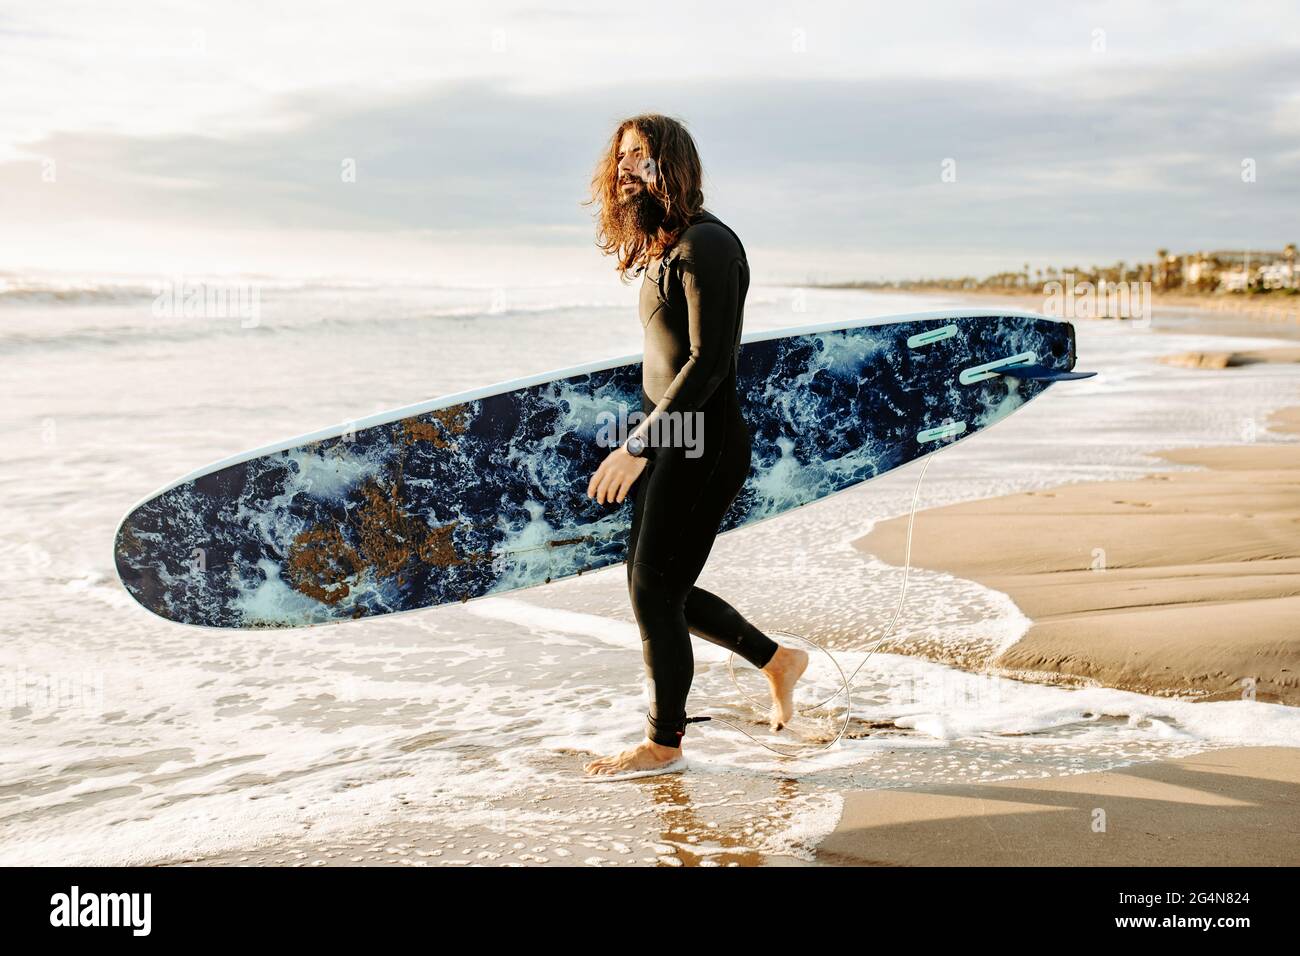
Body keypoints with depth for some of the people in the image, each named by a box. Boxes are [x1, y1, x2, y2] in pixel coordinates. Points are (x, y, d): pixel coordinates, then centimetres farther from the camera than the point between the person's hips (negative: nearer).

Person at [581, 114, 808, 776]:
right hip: (667, 440, 10)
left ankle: (663, 743, 15)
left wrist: (637, 447, -24)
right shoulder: (660, 248, 14)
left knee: (654, 590, -3)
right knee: (653, 585, 15)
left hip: (701, 446, -10)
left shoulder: (705, 245, -15)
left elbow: (709, 360, -22)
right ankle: (777, 660, 33)